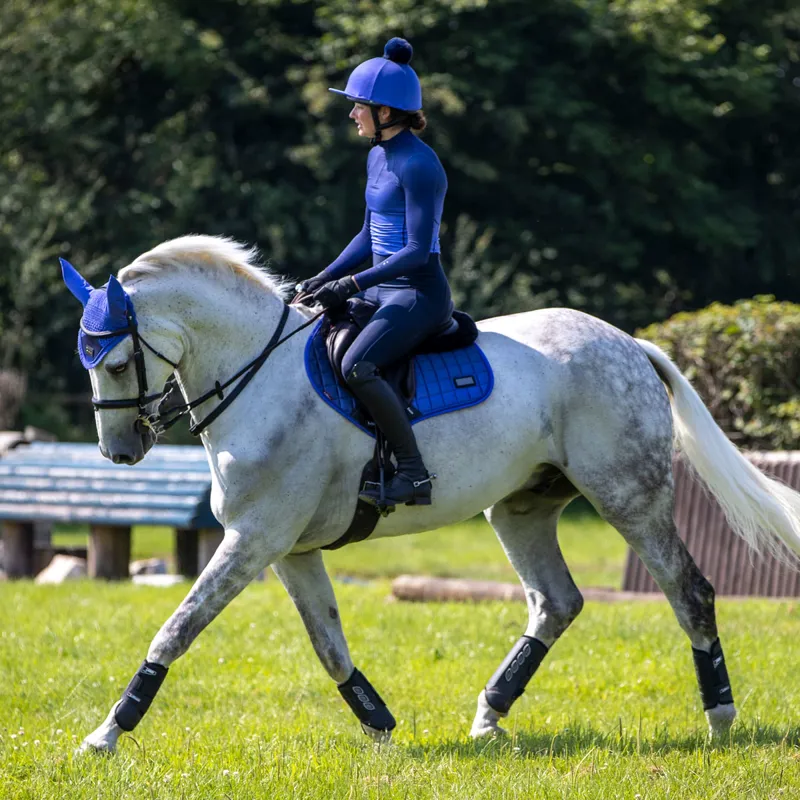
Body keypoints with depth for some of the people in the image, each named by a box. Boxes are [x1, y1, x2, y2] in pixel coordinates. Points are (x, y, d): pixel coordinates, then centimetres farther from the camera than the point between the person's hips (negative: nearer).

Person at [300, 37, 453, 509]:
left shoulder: (418, 165, -18)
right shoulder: (378, 157, 12)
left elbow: (418, 251, -21)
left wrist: (352, 284, -23)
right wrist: (324, 279, 7)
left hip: (420, 294, -10)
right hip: (383, 289, 10)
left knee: (357, 365, -30)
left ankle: (414, 473, -24)